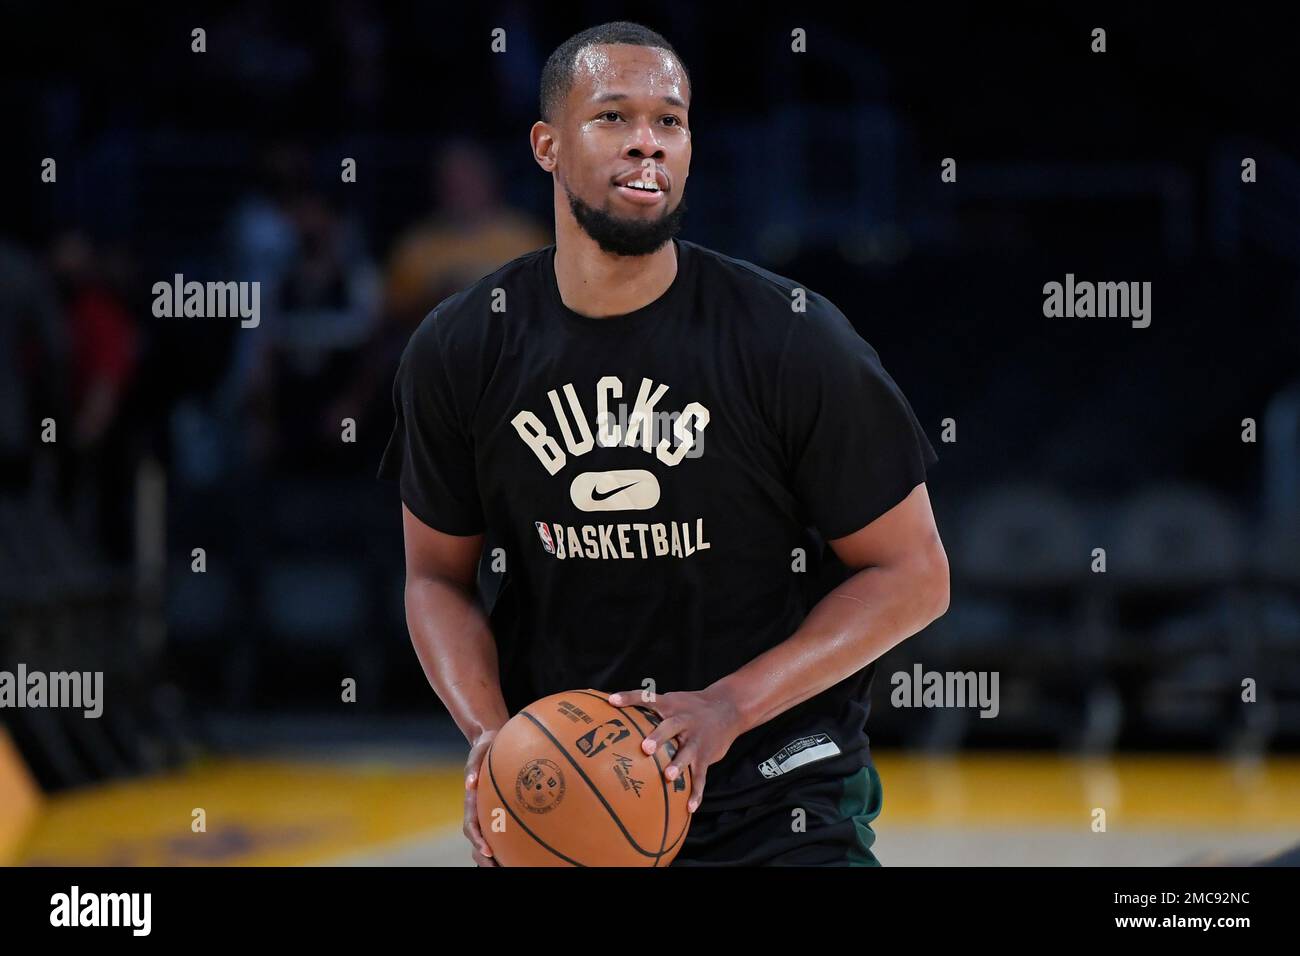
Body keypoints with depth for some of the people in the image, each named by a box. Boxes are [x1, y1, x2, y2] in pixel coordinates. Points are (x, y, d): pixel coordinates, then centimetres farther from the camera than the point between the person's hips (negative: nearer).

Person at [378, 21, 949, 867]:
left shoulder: (793, 339, -12)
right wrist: (488, 734, -12)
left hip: (776, 804, -2)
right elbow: (438, 577, 7)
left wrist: (729, 708, -19)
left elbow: (913, 576, -8)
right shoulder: (460, 351, -4)